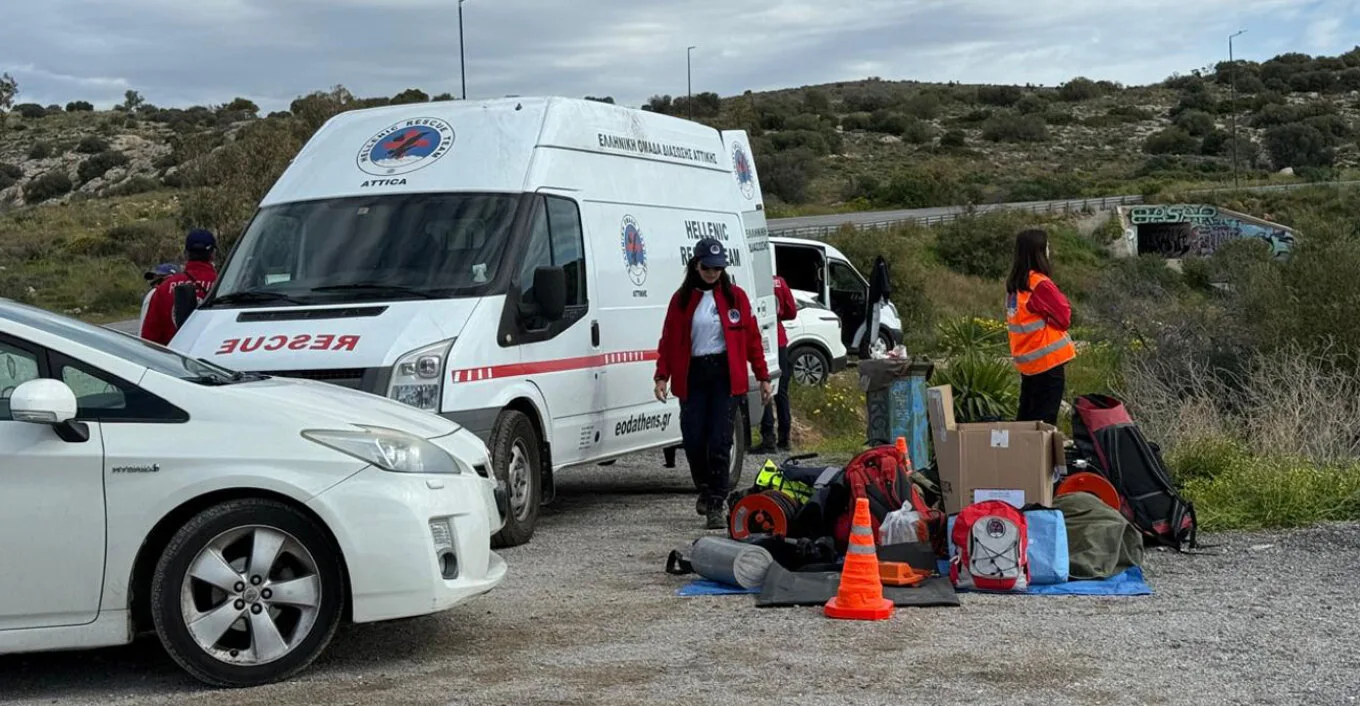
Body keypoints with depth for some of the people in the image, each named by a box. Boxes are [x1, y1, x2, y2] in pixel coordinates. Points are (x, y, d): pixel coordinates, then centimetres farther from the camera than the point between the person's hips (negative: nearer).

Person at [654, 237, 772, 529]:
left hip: (726, 374, -1)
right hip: (692, 376, 1)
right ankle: (705, 490, 27)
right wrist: (662, 376, -3)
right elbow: (669, 340, 7)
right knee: (693, 441, 0)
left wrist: (763, 377, 4)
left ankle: (716, 504, 0)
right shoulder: (682, 299, 7)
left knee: (719, 441, -7)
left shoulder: (735, 296, 5)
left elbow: (752, 337, 7)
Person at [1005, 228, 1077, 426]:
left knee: (1026, 416, 13)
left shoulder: (1013, 284, 8)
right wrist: (1061, 301, 5)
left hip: (1025, 360, 8)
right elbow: (1064, 318, -11)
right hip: (1048, 360, -8)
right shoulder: (1040, 284, -17)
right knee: (1045, 420, -4)